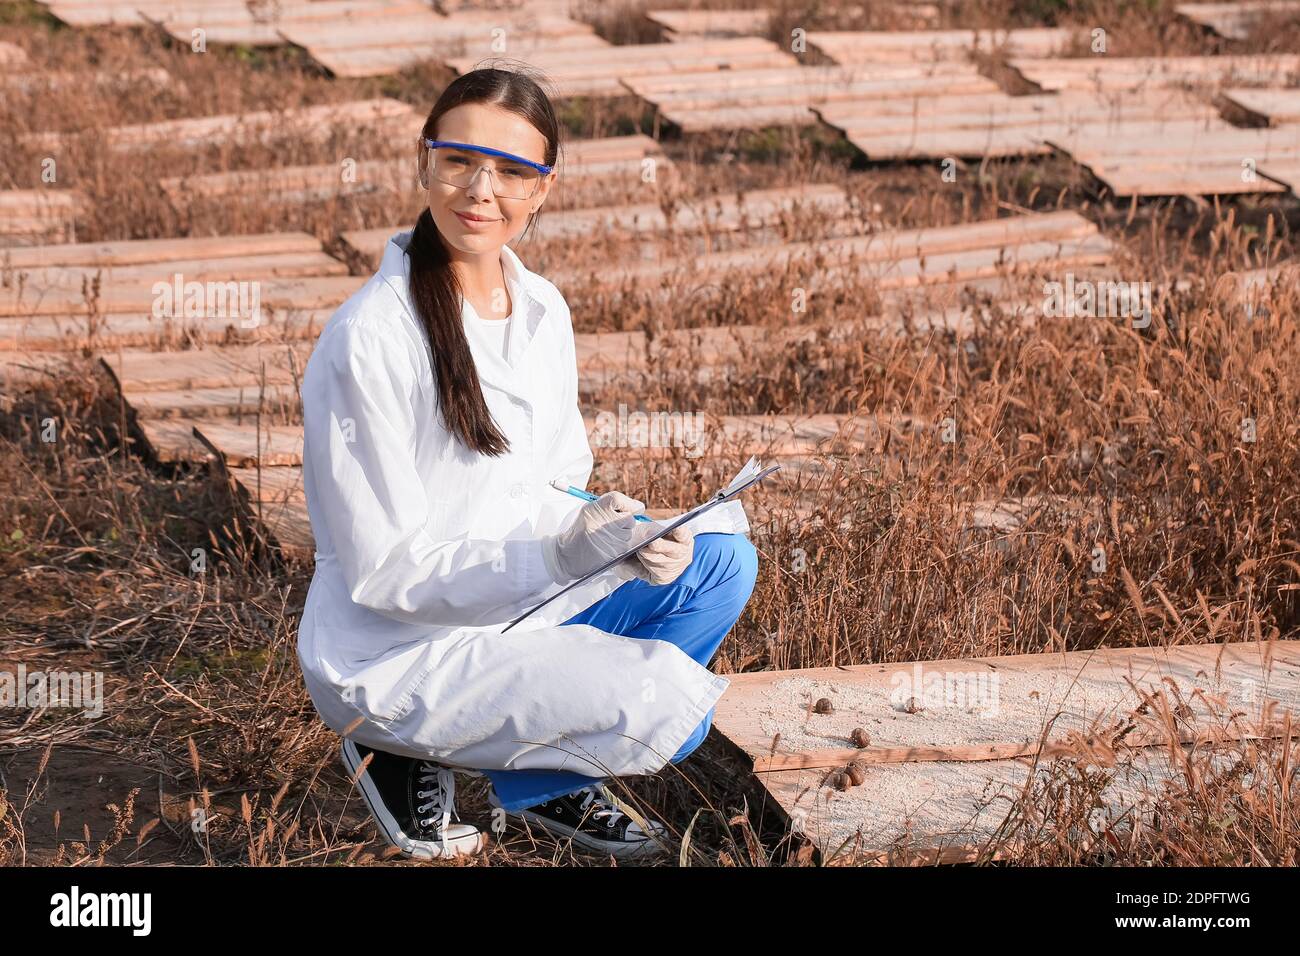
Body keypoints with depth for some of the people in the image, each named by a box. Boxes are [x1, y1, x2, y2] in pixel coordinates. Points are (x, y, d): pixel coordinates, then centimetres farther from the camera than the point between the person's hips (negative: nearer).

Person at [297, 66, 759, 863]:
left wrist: (621, 538, -14)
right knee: (666, 707, -21)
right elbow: (385, 570, -21)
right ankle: (407, 758, 0)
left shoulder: (543, 310, 1)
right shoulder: (368, 342, -22)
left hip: (516, 609, 8)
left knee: (720, 559, -4)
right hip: (396, 656, -8)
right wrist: (564, 554, -31)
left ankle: (540, 781, 5)